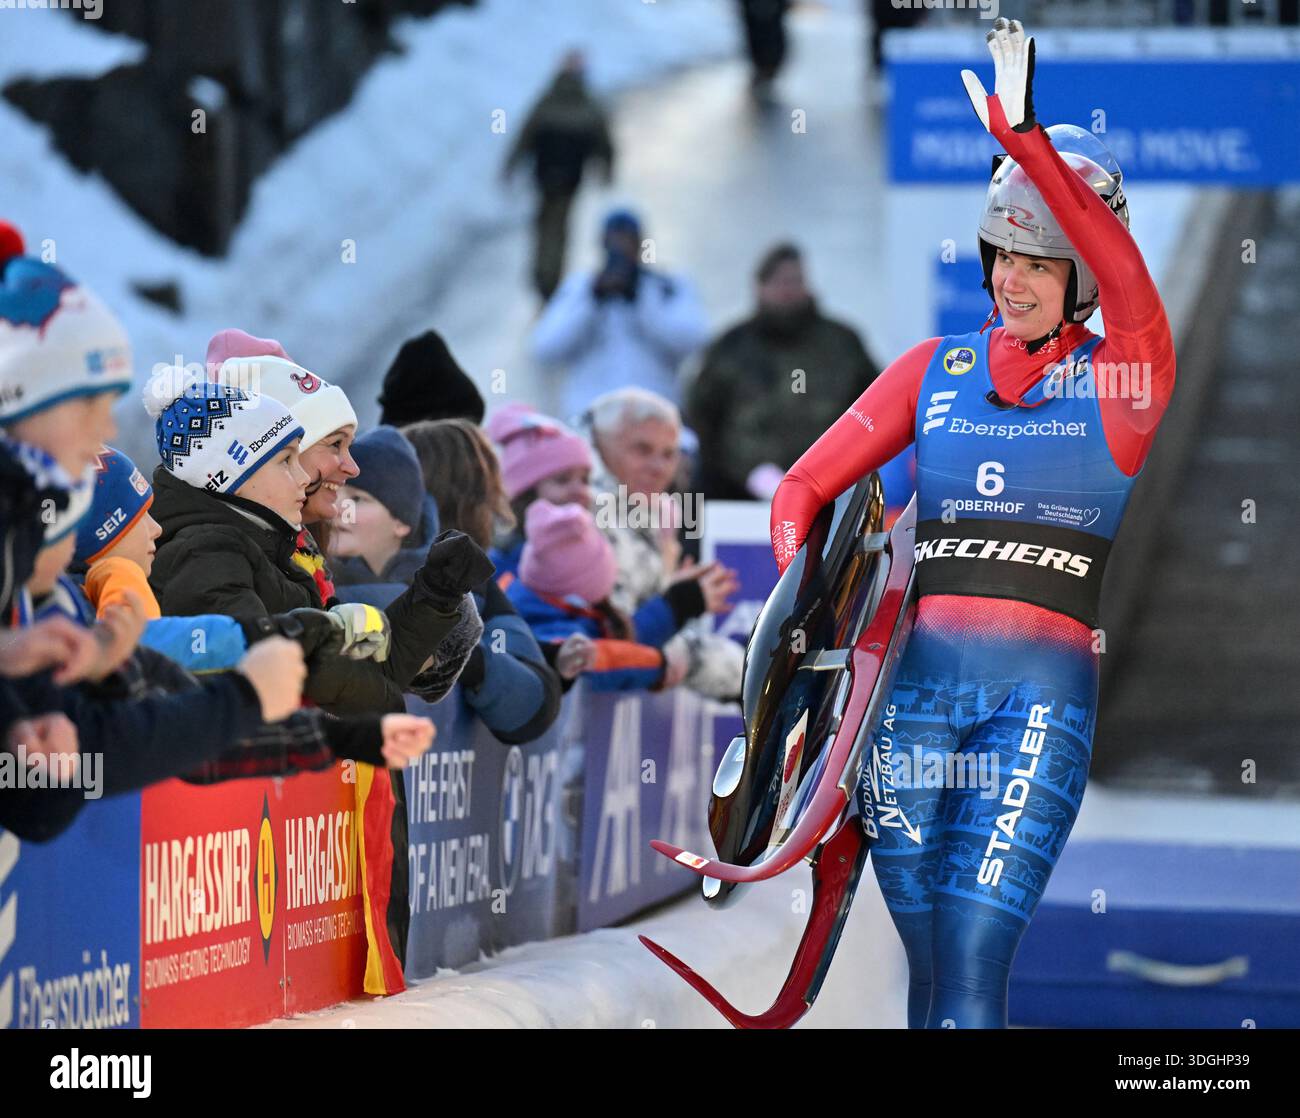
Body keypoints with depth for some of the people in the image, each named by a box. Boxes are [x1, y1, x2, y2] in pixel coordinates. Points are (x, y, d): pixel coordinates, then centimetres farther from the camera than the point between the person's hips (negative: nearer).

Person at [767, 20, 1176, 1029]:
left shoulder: (1125, 378, 4)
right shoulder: (937, 370, 14)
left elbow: (1129, 285, -18)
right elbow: (807, 487, 16)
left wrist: (1026, 138, -27)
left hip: (1042, 690, -3)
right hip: (915, 677, 3)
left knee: (971, 973, -15)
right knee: (928, 972, 3)